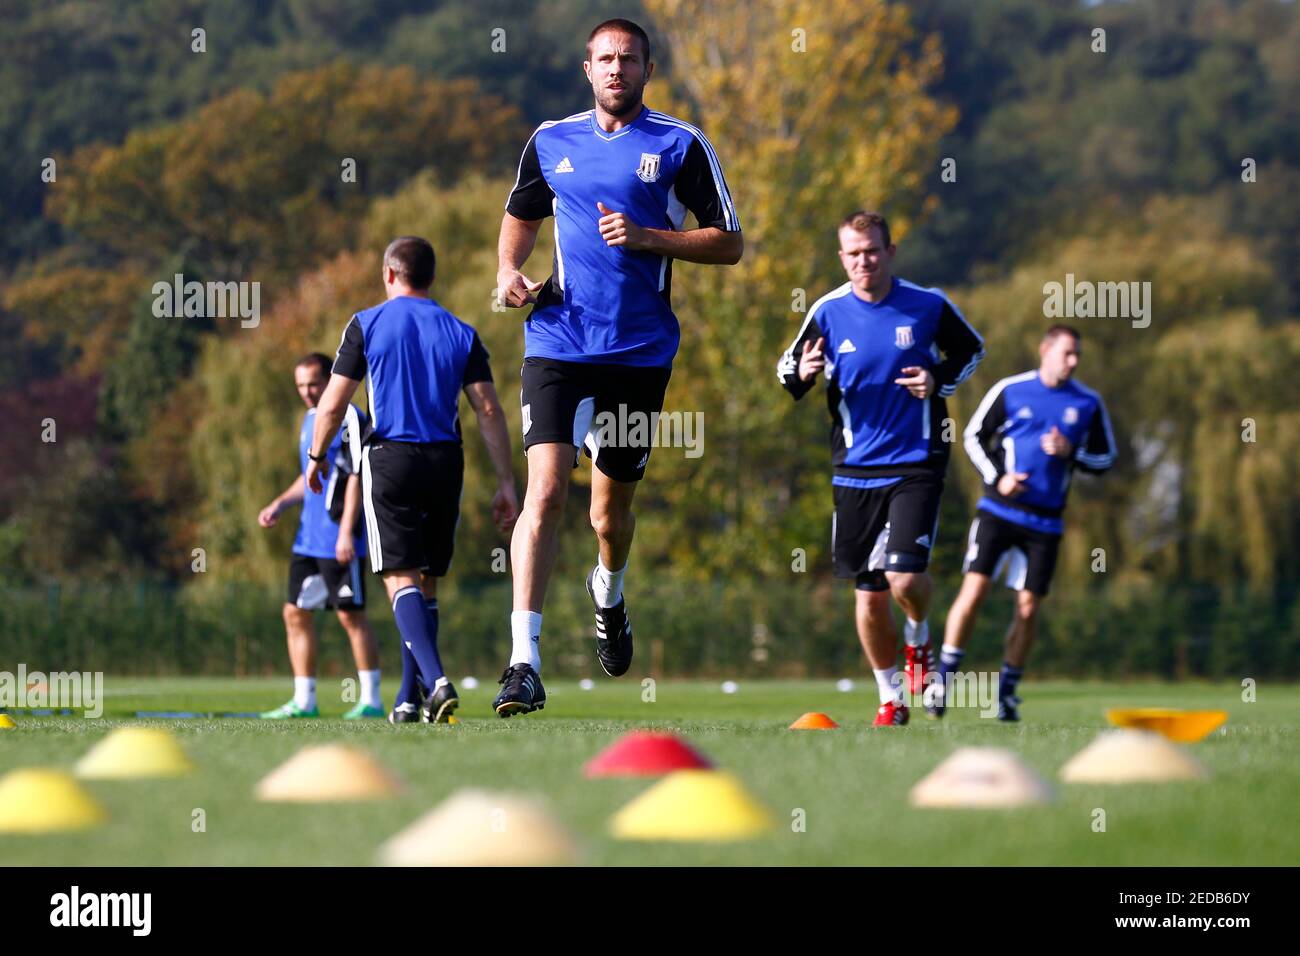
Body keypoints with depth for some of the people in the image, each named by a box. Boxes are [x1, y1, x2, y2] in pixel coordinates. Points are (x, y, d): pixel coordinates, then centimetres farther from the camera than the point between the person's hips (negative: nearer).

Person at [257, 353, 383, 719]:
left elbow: (357, 476, -16)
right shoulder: (310, 421, 17)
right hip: (308, 537, 9)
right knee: (295, 613, 7)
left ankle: (371, 699, 0)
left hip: (337, 540, -9)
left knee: (351, 614, -6)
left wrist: (346, 530, -21)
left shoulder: (349, 417, -10)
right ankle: (304, 701, 11)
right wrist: (280, 504, 11)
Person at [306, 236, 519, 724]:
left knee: (401, 578, -8)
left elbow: (333, 402, 1)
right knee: (427, 581, 14)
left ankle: (436, 679, -30)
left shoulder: (367, 324, 2)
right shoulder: (462, 334, 9)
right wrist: (506, 483, 4)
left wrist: (316, 455, 17)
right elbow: (488, 410, 2)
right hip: (445, 462, 3)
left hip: (388, 459, -3)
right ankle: (408, 699, 16)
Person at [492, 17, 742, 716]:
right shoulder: (551, 141, 9)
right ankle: (524, 663, -20)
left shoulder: (680, 146, 1)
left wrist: (646, 238, -13)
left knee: (611, 511, 10)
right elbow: (521, 215, 26)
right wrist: (509, 270, 6)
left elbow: (729, 244, 0)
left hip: (640, 350, 0)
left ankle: (608, 594, 47)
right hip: (558, 340, 1)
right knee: (545, 493, -16)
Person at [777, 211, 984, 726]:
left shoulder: (929, 306, -4)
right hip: (855, 468, 2)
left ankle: (918, 640, 16)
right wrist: (800, 374, -14)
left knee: (904, 577, -18)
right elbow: (787, 369, 10)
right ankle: (890, 698, 24)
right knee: (869, 595, 5)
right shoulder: (828, 312, -2)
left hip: (916, 465, -2)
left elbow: (972, 350, 12)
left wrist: (940, 380, -7)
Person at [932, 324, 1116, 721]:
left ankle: (1007, 692, 15)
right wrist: (996, 477, -8)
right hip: (998, 510, -2)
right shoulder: (1010, 391, -1)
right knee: (974, 589, -14)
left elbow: (1105, 458, 10)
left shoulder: (1088, 404, 4)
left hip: (1044, 523, 2)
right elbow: (974, 436, 7)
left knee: (1028, 607, 1)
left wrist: (1070, 453, -10)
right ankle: (943, 679, -6)